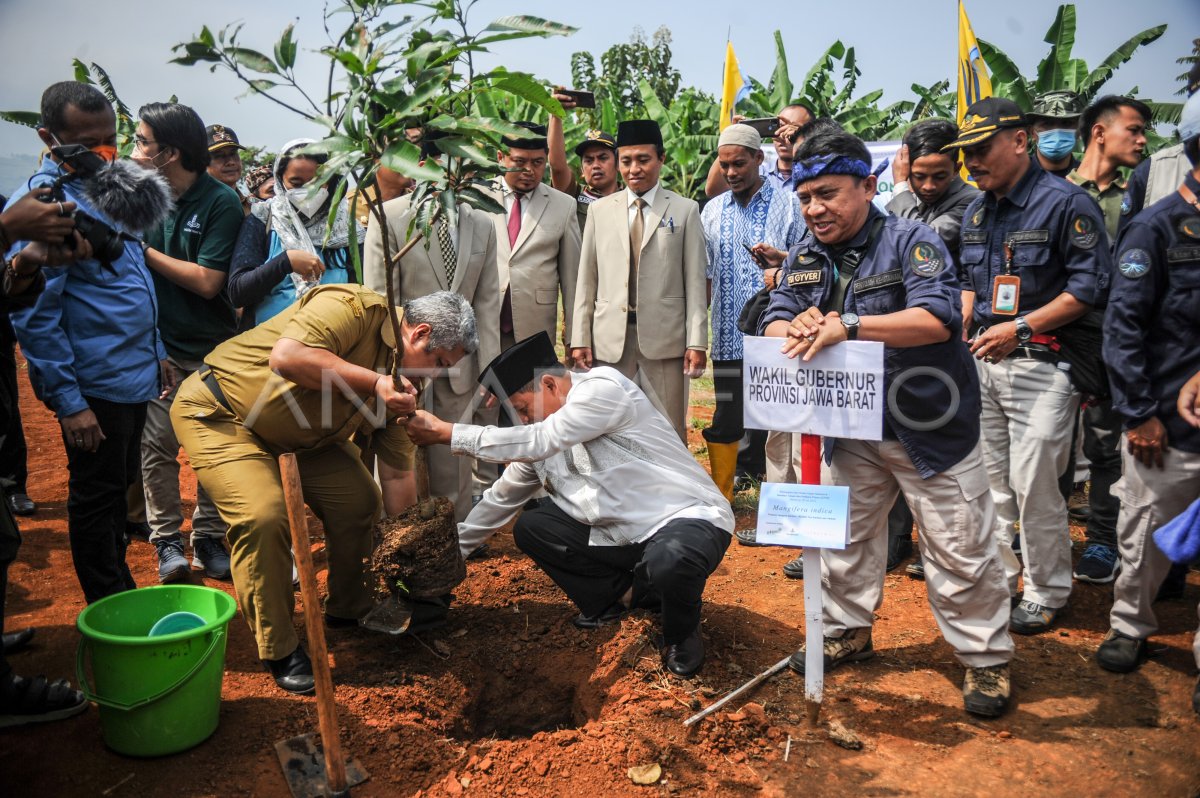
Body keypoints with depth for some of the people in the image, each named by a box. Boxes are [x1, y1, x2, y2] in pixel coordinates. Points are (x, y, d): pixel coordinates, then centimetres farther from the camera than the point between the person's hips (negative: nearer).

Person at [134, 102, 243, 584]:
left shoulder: (221, 202, -11)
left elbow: (207, 282, -16)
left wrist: (145, 250, -12)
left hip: (213, 349, -2)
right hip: (159, 346, 2)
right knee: (157, 445, 0)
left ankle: (208, 538, 20)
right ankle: (166, 541, 13)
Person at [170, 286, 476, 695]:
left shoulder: (397, 373, -2)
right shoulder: (354, 308, -27)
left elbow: (399, 464, 1)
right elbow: (286, 357, -42)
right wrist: (373, 382, -37)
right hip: (217, 411, -8)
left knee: (361, 503, 1)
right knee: (263, 515, -25)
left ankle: (348, 609, 24)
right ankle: (278, 649, -7)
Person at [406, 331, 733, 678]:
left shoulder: (602, 387, -17)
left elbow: (538, 443, -26)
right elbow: (503, 496, 18)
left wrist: (445, 432, -21)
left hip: (688, 519, -7)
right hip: (622, 535, 7)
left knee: (668, 561, -40)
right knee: (530, 528, 1)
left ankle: (682, 633, -4)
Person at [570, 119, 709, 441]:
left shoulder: (685, 210, 6)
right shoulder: (599, 210, 12)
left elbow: (695, 281, 2)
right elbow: (587, 279, 10)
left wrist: (696, 342, -5)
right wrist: (580, 338, 4)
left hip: (665, 339, -2)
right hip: (610, 341, 2)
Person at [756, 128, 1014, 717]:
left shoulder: (911, 241, -16)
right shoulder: (806, 258, 3)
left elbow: (938, 318, -30)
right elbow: (772, 324, -1)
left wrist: (847, 326, -38)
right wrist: (797, 327, -26)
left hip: (930, 427, -5)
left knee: (959, 549, 4)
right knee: (844, 536, 17)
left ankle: (986, 660, 21)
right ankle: (847, 631, 37)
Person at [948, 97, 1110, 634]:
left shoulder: (1066, 203, -11)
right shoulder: (976, 212, 12)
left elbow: (1089, 287, -14)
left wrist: (1020, 328, -19)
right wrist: (960, 327, 7)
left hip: (1041, 363, -7)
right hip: (982, 360, 7)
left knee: (1033, 485, -3)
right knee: (987, 479, 13)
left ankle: (1047, 593, 16)